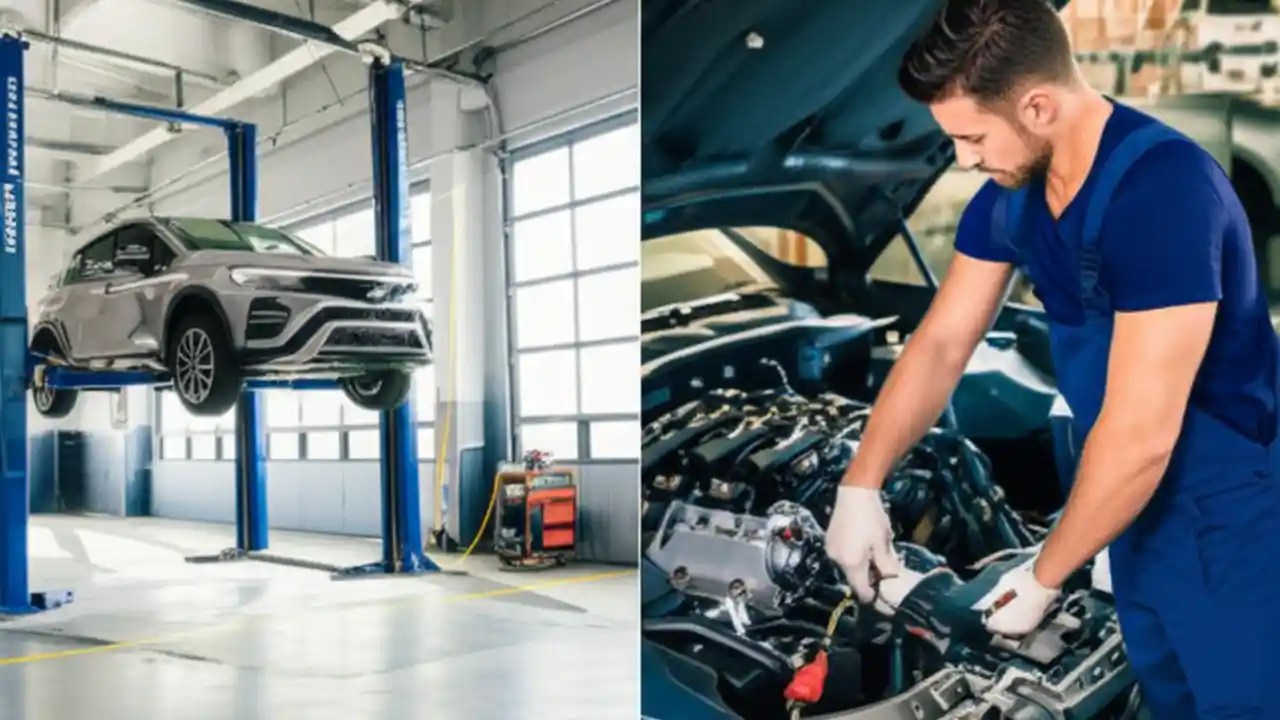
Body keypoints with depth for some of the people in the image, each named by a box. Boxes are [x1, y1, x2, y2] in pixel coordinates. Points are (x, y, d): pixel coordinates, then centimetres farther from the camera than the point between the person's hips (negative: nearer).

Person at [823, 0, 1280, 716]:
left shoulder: (1163, 189, -31)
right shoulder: (1010, 192, -4)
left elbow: (1141, 437, -30)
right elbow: (942, 342, 5)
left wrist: (1043, 578, -18)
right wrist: (860, 485, -1)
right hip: (1143, 503, 8)